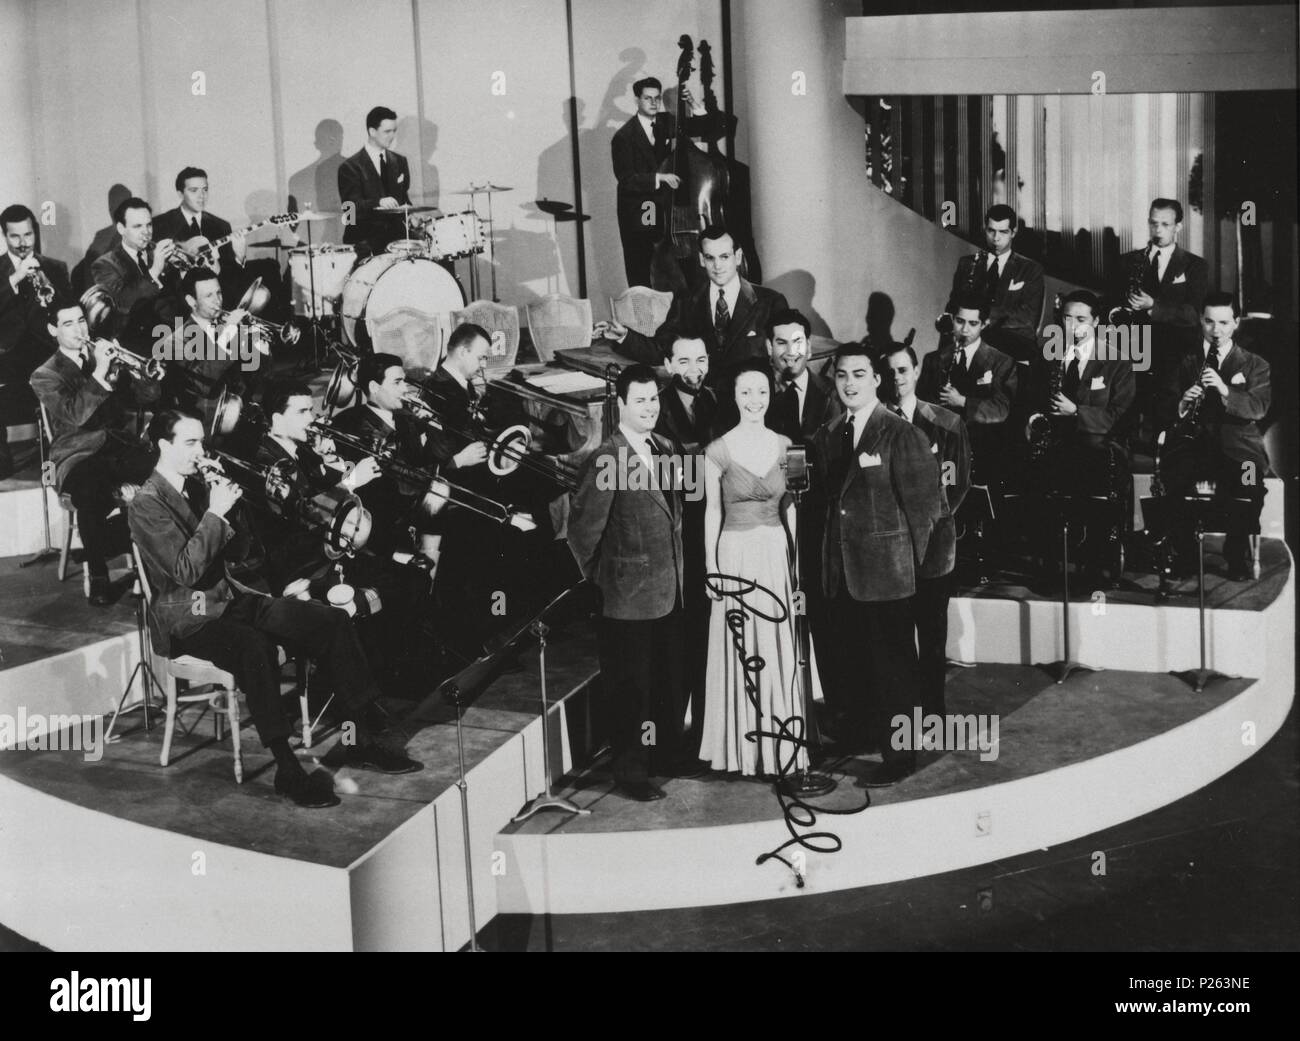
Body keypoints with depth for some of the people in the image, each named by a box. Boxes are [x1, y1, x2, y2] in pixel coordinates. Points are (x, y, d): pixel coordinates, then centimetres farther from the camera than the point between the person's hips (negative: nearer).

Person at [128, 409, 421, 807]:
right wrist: (215, 513, -21)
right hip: (188, 619, -8)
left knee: (332, 620, -8)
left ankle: (365, 737, -6)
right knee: (255, 649, -39)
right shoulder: (146, 505, -12)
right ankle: (287, 770, -35)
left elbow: (237, 552, 13)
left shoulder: (198, 488, 12)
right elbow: (186, 571, -22)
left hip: (231, 598, 8)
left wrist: (231, 508, -4)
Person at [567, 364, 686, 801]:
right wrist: (598, 578, -4)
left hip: (670, 592, 8)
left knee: (671, 681, 18)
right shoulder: (605, 461, -17)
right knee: (631, 687, 3)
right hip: (629, 596, -8)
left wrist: (679, 574, 16)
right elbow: (583, 530, -15)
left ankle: (666, 755, 33)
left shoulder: (663, 450, 9)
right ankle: (630, 770, 15)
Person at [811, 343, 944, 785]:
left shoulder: (901, 434, -10)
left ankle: (900, 753, 11)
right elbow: (829, 496, 13)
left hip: (886, 572, -6)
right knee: (849, 661, 13)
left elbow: (922, 503, -9)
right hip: (841, 573, 6)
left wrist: (909, 561, -5)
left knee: (893, 665, 1)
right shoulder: (827, 435, 11)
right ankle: (857, 735, 27)